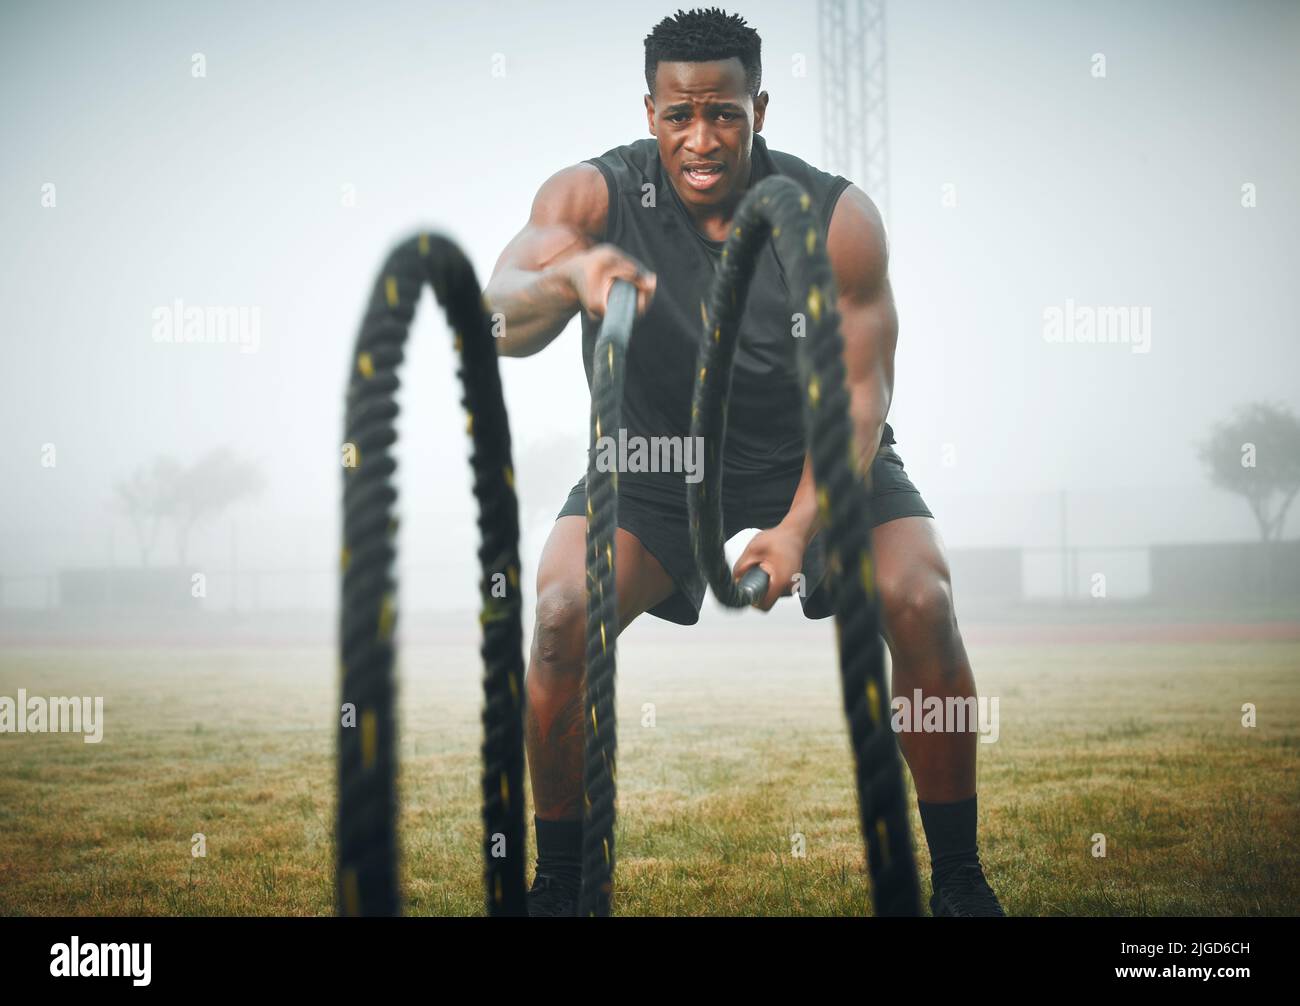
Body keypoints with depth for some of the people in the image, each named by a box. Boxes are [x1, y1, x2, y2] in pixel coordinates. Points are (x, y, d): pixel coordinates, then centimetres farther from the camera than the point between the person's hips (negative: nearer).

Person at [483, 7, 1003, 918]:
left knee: (921, 603, -23)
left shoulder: (837, 218, -19)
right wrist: (567, 277, -57)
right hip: (653, 466, 0)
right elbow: (500, 326, -33)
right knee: (563, 613, -24)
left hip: (818, 460, 0)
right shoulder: (595, 196, -19)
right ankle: (557, 884, -4)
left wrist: (799, 527, -30)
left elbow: (859, 389, -15)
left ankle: (959, 879, -3)